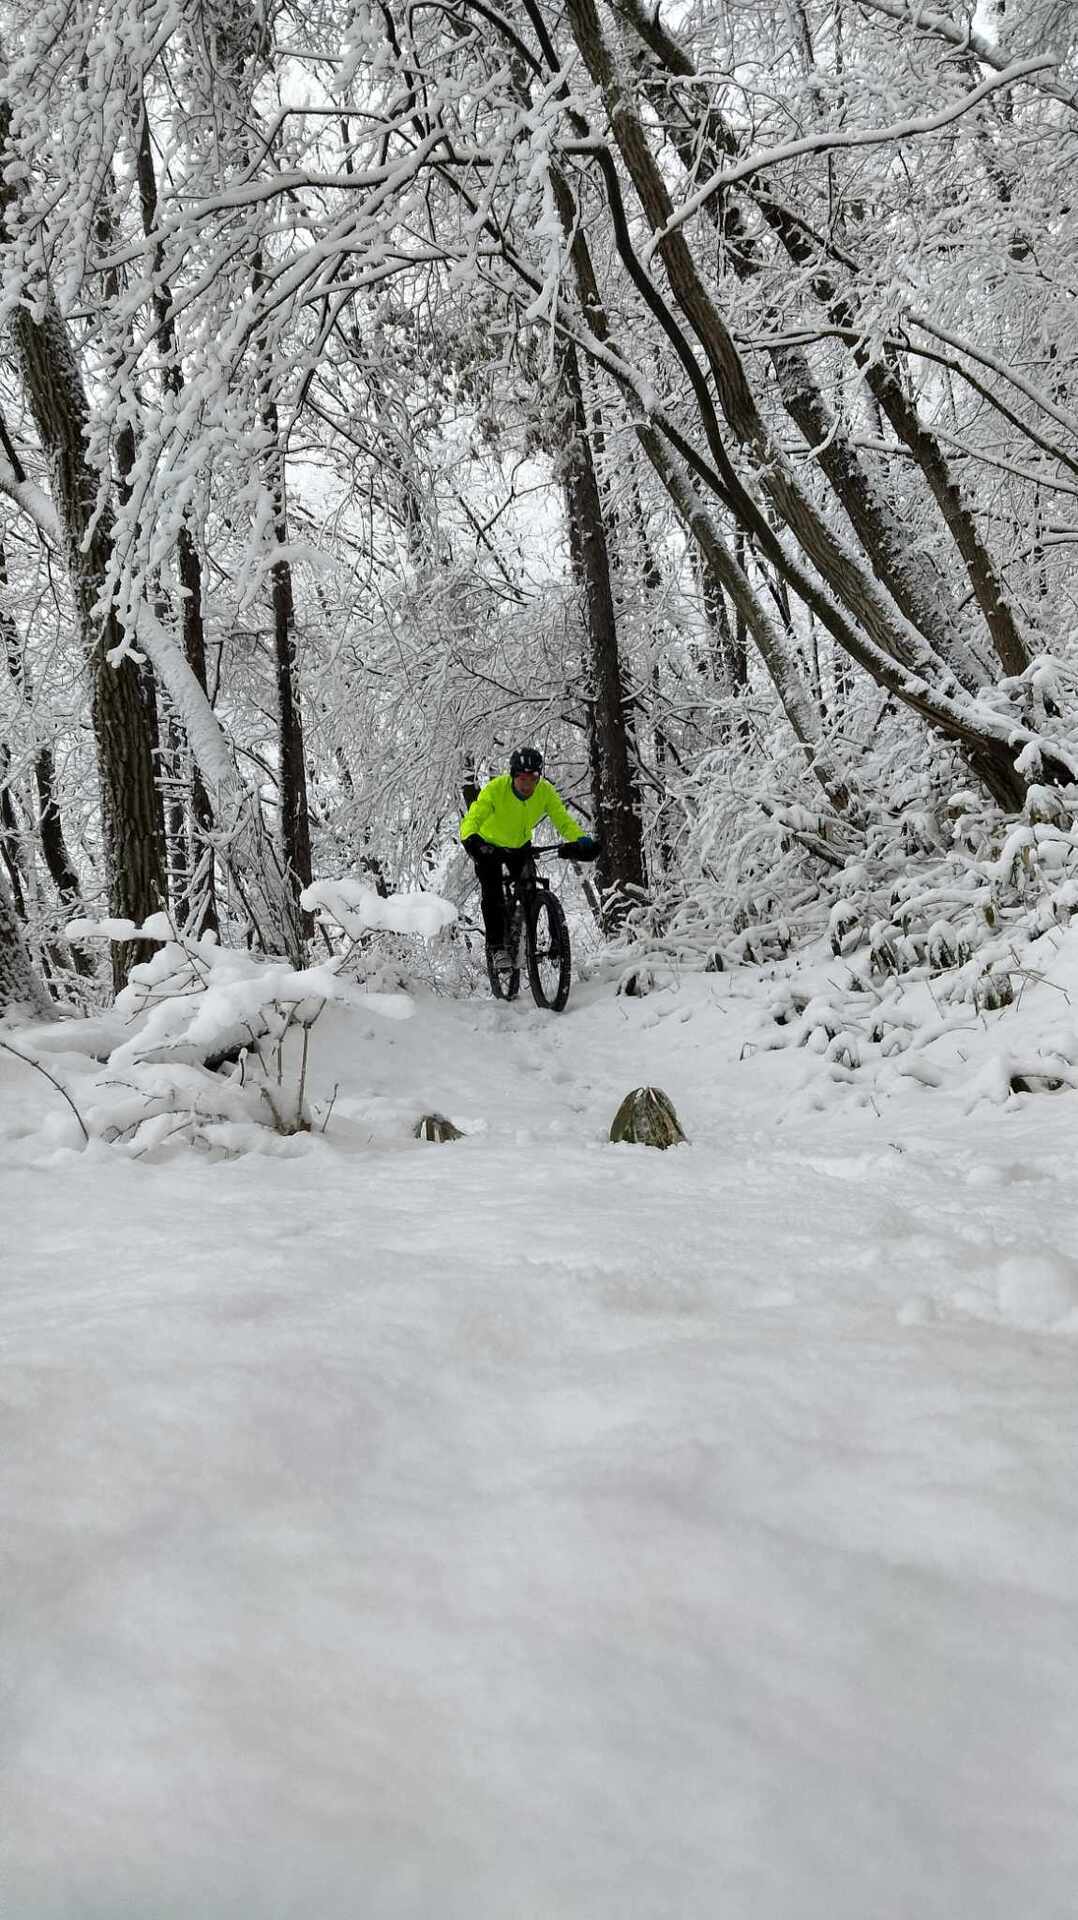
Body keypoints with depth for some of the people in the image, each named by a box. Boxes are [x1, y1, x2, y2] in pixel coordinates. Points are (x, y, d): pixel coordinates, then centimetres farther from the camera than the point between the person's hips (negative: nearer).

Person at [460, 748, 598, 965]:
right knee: (493, 894, -18)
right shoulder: (495, 789, -33)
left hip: (520, 845, 3)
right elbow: (472, 819, -40)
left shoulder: (545, 791, -24)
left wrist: (582, 841, -47)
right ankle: (496, 946, -7)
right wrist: (471, 841, -61)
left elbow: (564, 821, -28)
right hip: (490, 845, -3)